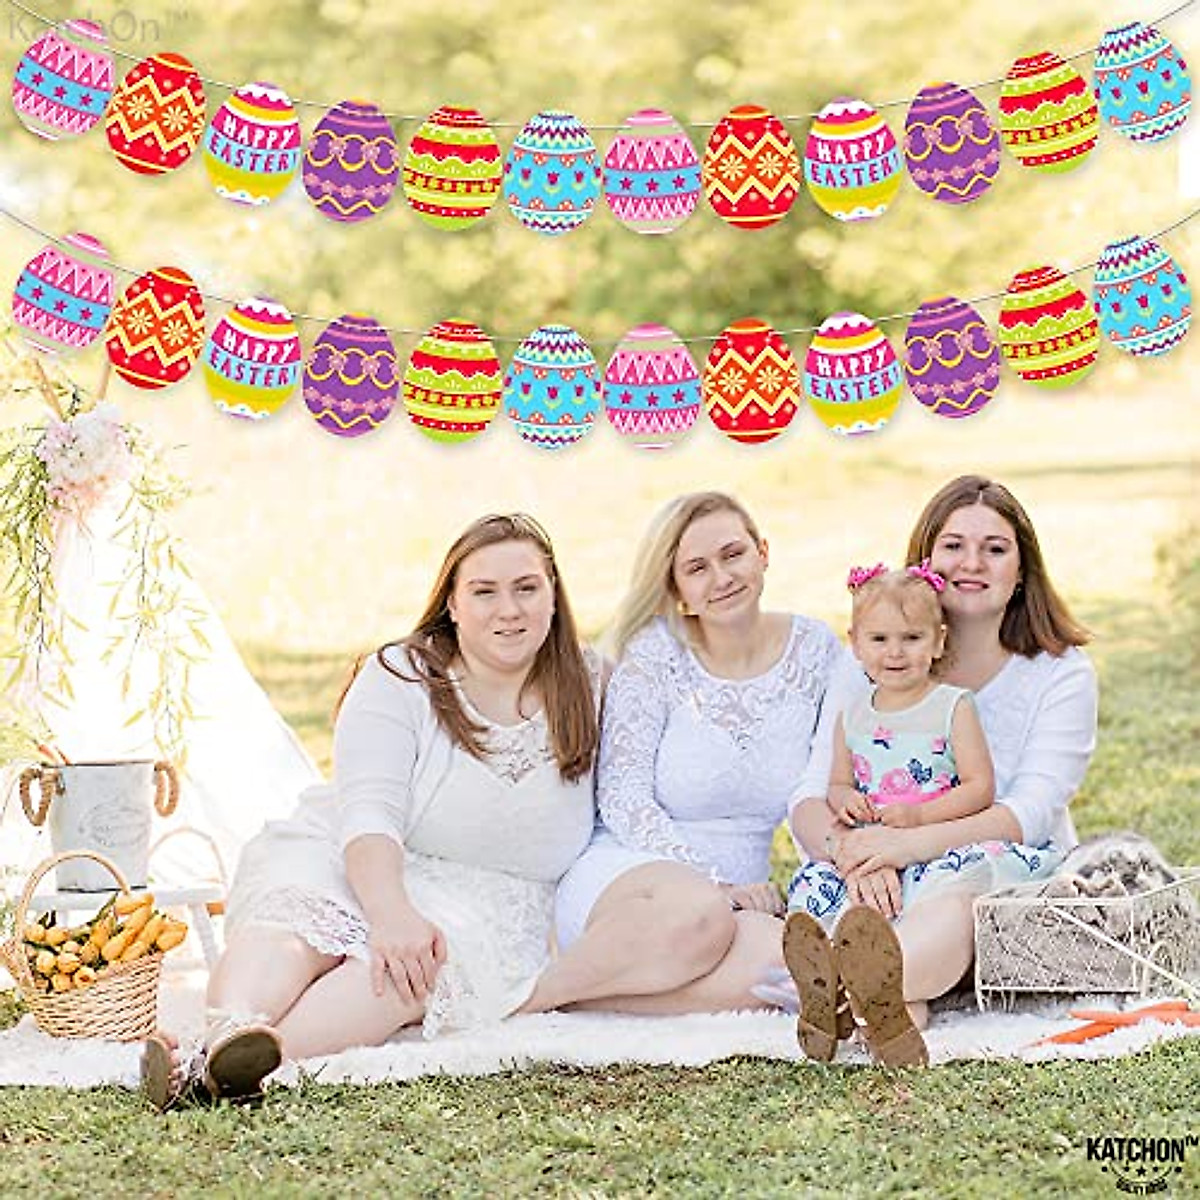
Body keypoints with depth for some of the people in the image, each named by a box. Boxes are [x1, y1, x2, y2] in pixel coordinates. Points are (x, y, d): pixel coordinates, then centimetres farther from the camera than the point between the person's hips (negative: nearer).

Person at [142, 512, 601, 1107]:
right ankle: (229, 1032, -66)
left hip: (483, 899, 0)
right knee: (291, 925, -35)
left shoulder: (589, 691, 7)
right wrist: (392, 913, -36)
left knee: (408, 970, -36)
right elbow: (369, 811, -15)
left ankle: (239, 1062, -60)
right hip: (344, 858, 0)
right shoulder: (399, 678, -2)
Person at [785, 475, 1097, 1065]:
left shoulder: (1061, 674, 4)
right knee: (822, 878, -31)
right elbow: (810, 804, -2)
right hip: (894, 870, 3)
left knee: (957, 878, -37)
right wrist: (857, 854, -27)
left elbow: (1030, 813, -11)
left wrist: (906, 843, -27)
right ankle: (894, 1007, -63)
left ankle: (863, 985, -69)